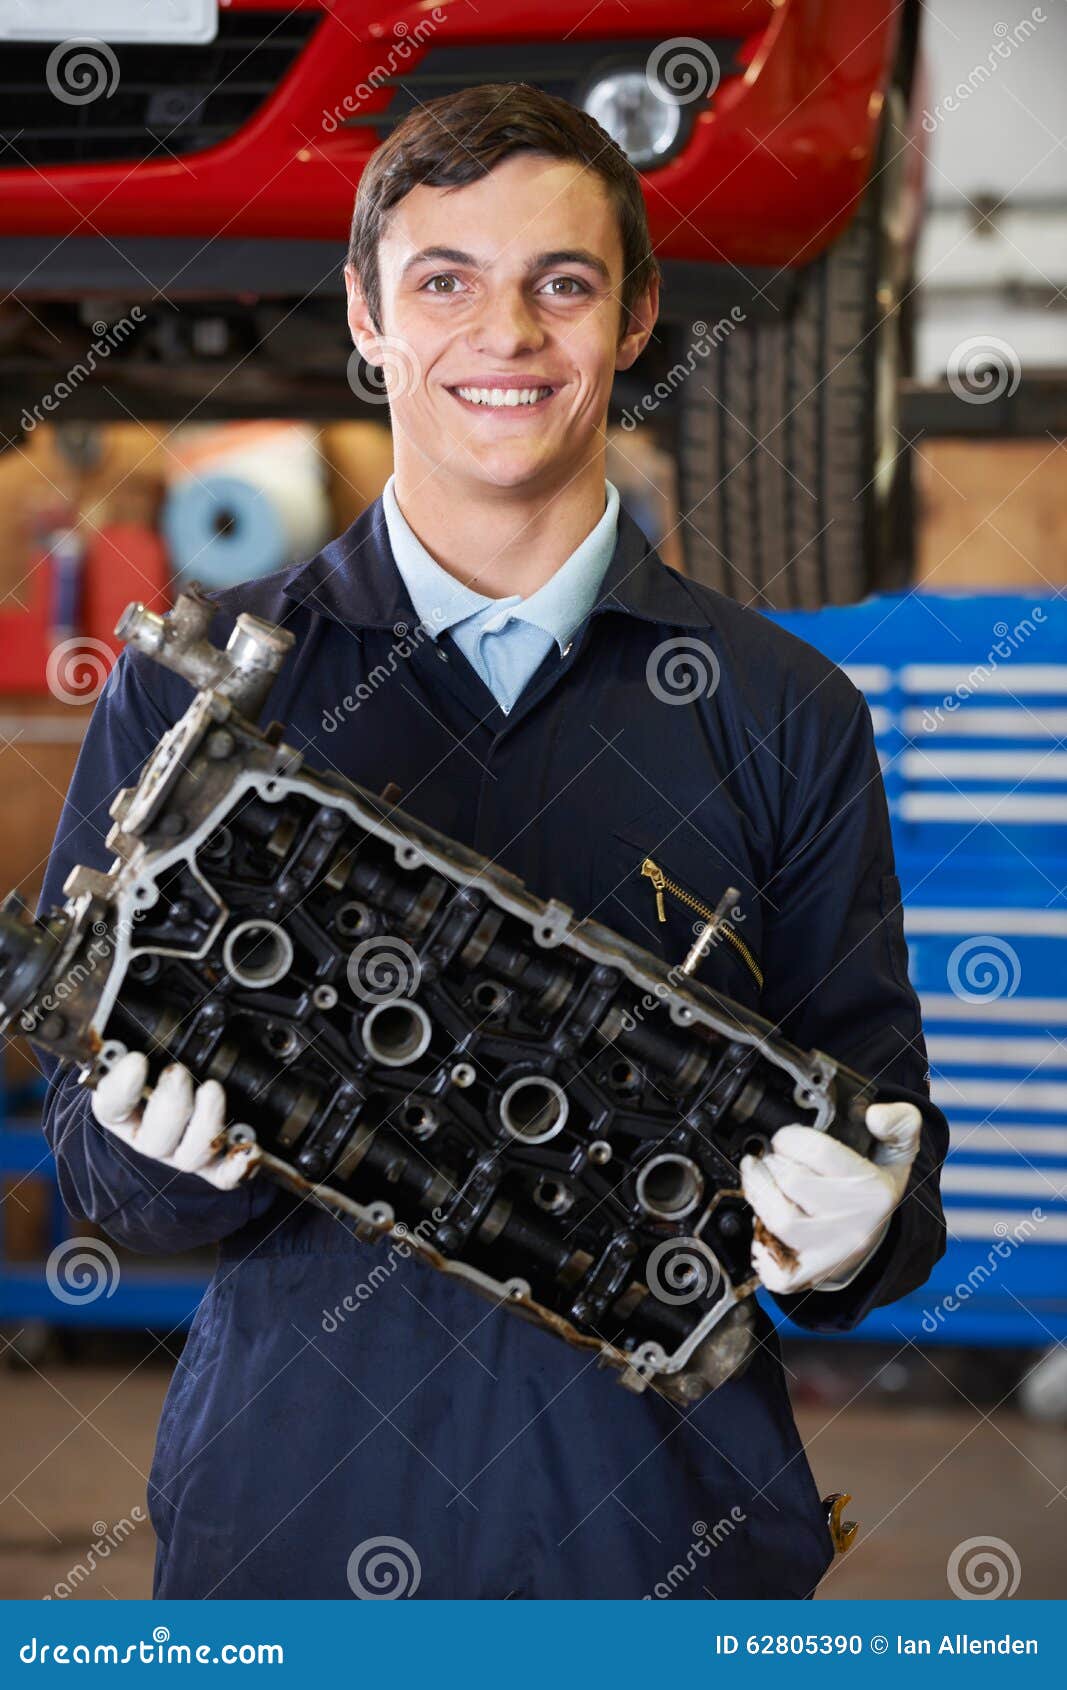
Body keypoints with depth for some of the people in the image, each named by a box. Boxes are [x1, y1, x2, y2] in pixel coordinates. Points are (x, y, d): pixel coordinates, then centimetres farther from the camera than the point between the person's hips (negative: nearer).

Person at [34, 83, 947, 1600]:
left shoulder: (783, 717, 3)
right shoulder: (191, 690, 1)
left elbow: (878, 1113, 5)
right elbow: (89, 1135, 3)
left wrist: (854, 1230, -16)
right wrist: (169, 1159, -18)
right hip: (290, 1513, 0)